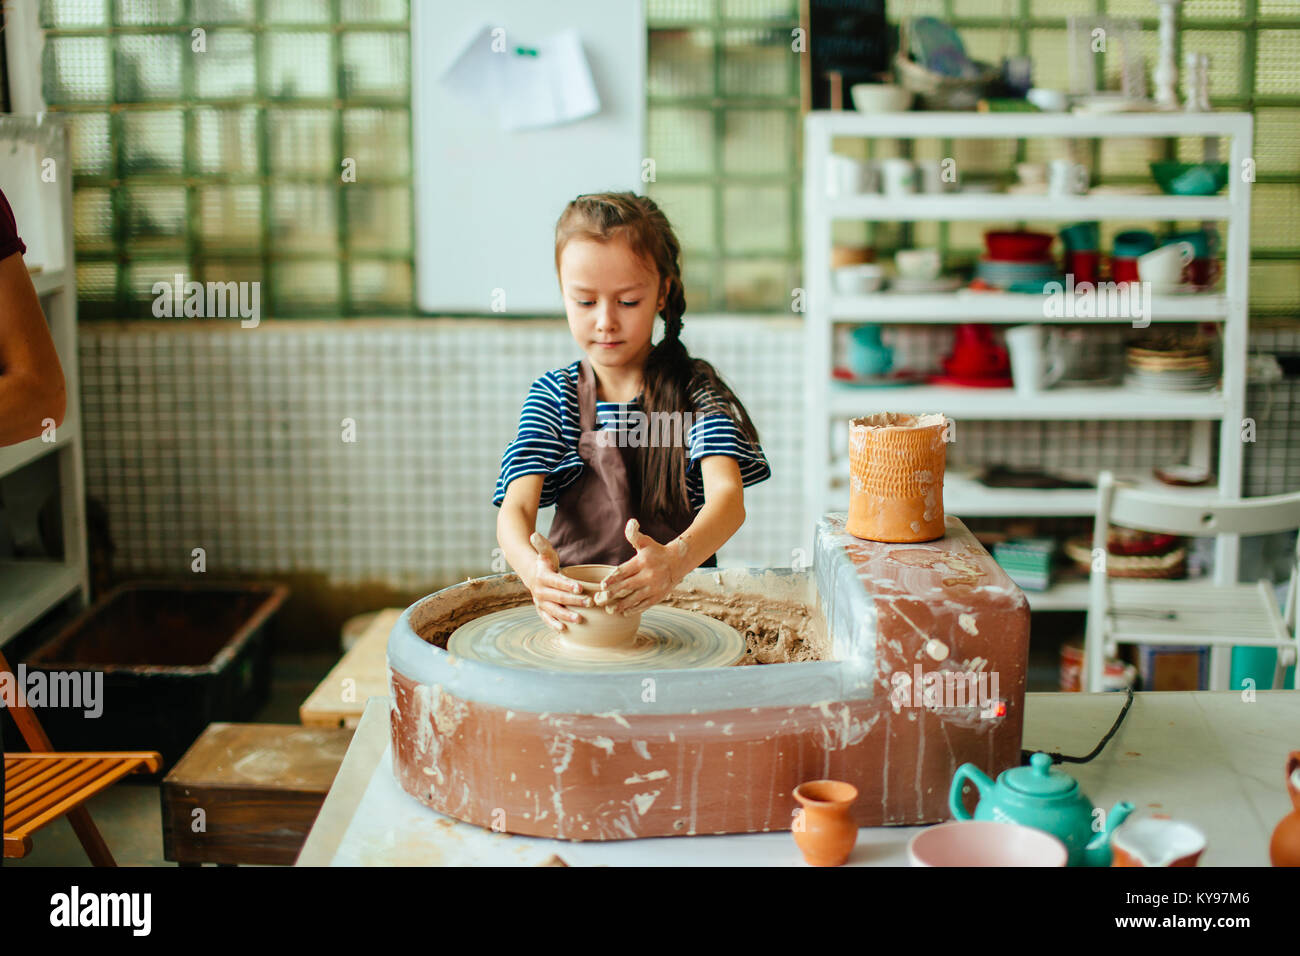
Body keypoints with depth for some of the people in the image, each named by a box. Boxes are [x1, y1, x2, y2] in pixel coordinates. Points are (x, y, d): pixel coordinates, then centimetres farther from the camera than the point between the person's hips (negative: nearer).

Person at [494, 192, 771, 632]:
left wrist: (675, 560, -40)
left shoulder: (695, 389, 1)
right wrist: (532, 567, -34)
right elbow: (516, 505, -9)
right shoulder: (553, 395, 5)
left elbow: (728, 497, -16)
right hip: (575, 604, 1)